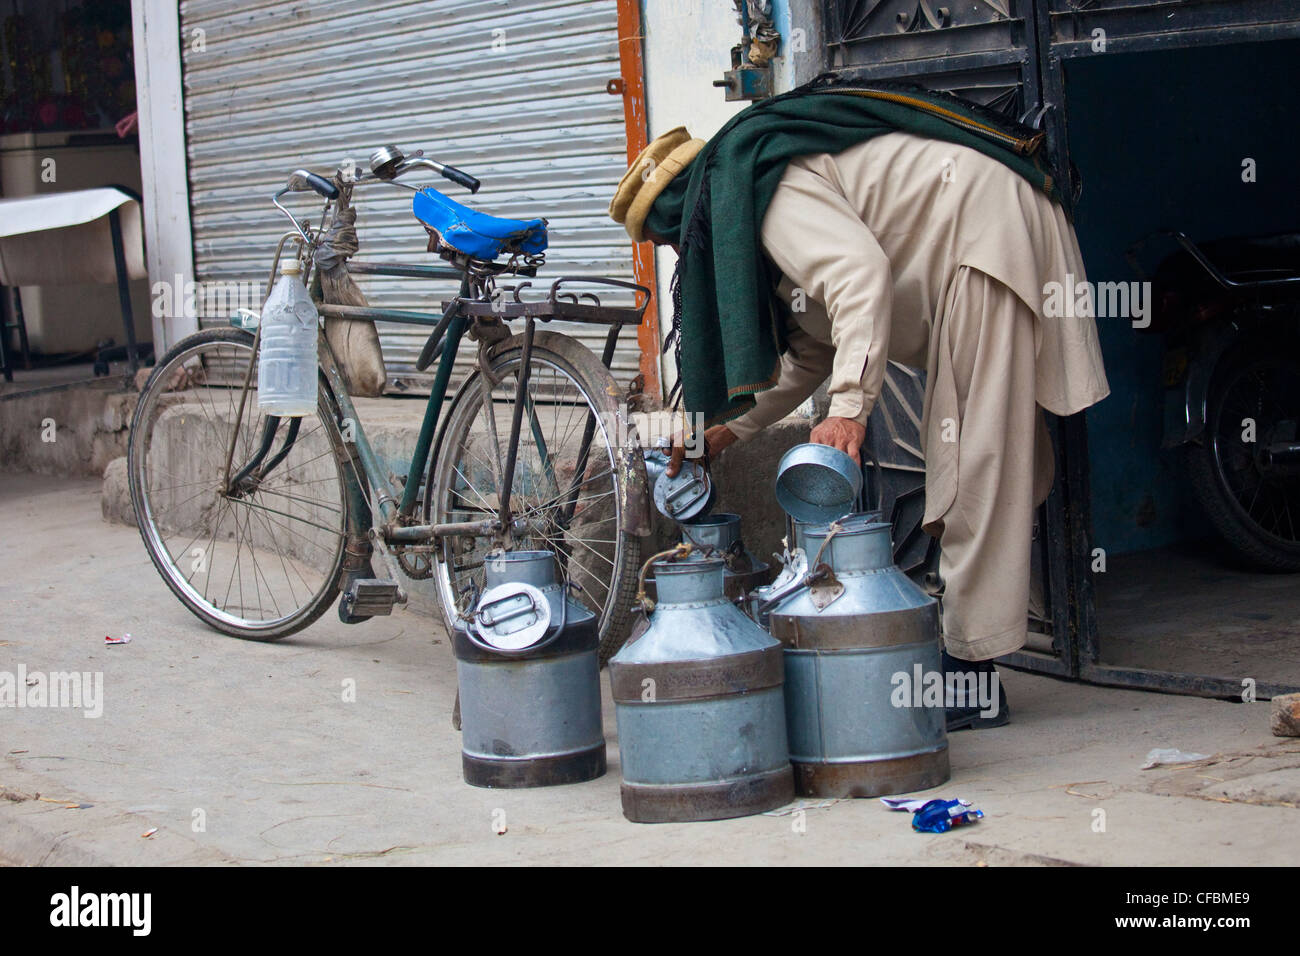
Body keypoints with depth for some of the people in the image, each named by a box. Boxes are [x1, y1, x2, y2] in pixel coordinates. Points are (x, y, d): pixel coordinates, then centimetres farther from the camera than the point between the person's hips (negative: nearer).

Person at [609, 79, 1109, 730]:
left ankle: (968, 675, -12)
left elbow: (859, 273, -27)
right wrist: (729, 427, 24)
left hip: (986, 226, -11)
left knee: (976, 455, -12)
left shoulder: (767, 184, -12)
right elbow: (812, 350, 26)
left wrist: (850, 408, -32)